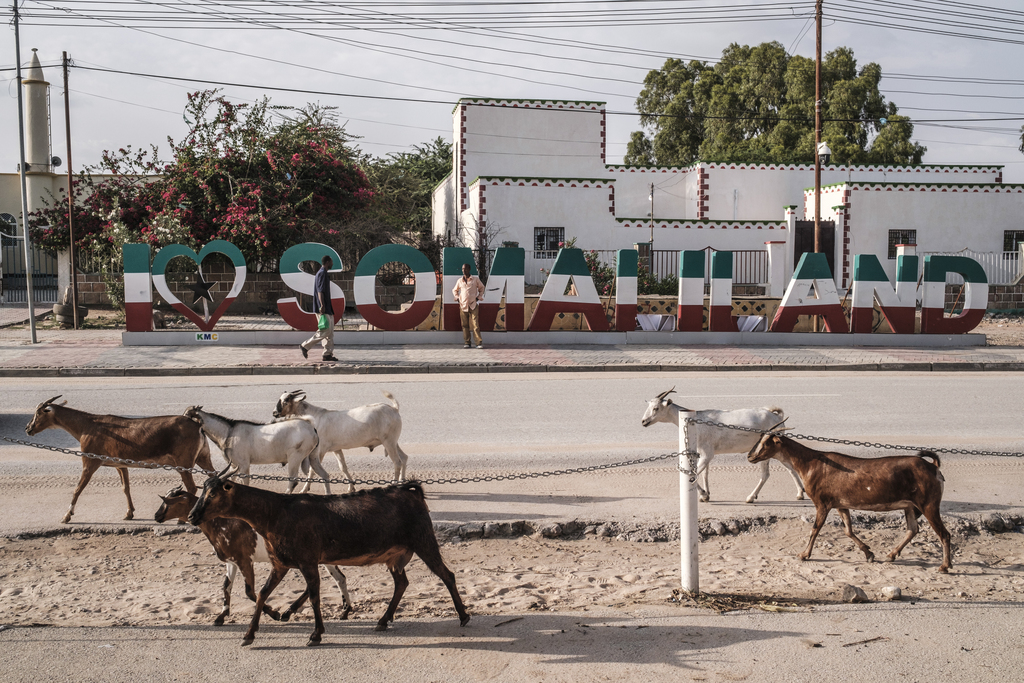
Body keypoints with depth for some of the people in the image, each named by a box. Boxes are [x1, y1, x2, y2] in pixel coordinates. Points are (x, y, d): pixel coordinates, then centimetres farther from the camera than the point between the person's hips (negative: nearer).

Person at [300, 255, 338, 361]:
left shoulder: (324, 273, 20)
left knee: (330, 332, 7)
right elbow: (320, 291, -20)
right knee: (325, 331, -10)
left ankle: (328, 354, 6)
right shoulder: (322, 273, -12)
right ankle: (305, 346, -2)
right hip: (323, 309, -10)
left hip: (327, 308, 10)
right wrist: (322, 306, -26)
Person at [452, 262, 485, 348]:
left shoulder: (475, 279, 4)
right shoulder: (460, 281, 10)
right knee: (465, 325, 2)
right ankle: (467, 343, 7)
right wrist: (457, 297, 9)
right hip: (463, 306, 3)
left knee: (475, 325, -9)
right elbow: (455, 290, 26)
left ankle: (479, 343, -8)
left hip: (473, 305, -3)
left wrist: (479, 297, 7)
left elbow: (481, 288, 19)